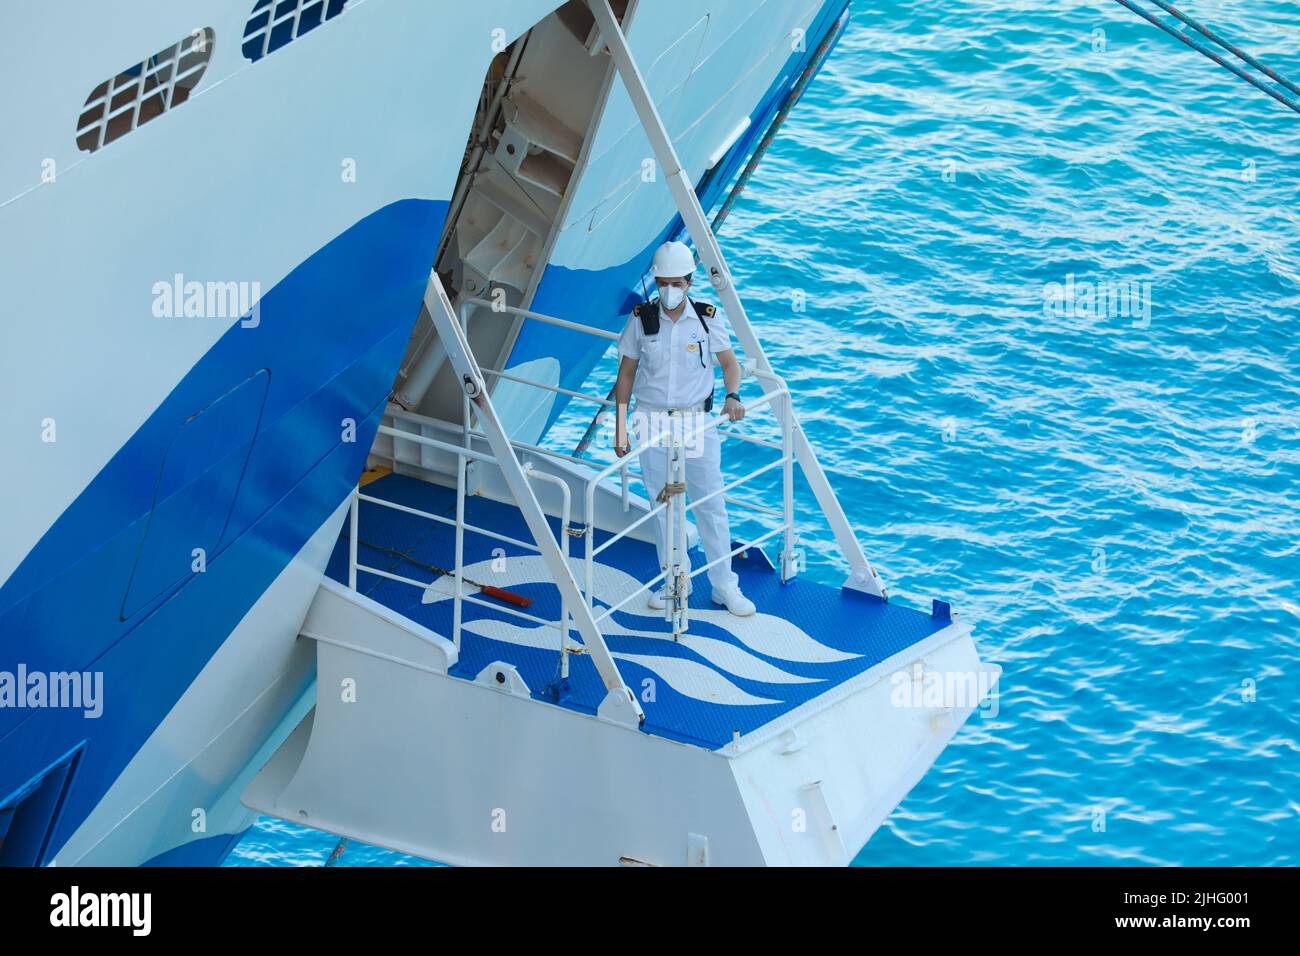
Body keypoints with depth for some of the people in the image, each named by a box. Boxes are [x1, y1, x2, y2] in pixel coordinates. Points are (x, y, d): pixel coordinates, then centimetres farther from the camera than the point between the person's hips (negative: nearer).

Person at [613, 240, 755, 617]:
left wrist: (732, 396, -15)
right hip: (653, 423, 1)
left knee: (711, 506, -1)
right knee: (662, 507, 8)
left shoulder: (707, 318, -4)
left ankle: (725, 587, 7)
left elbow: (730, 363, 5)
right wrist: (621, 427, 0)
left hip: (697, 422, -1)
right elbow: (626, 373, 3)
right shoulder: (641, 319, -3)